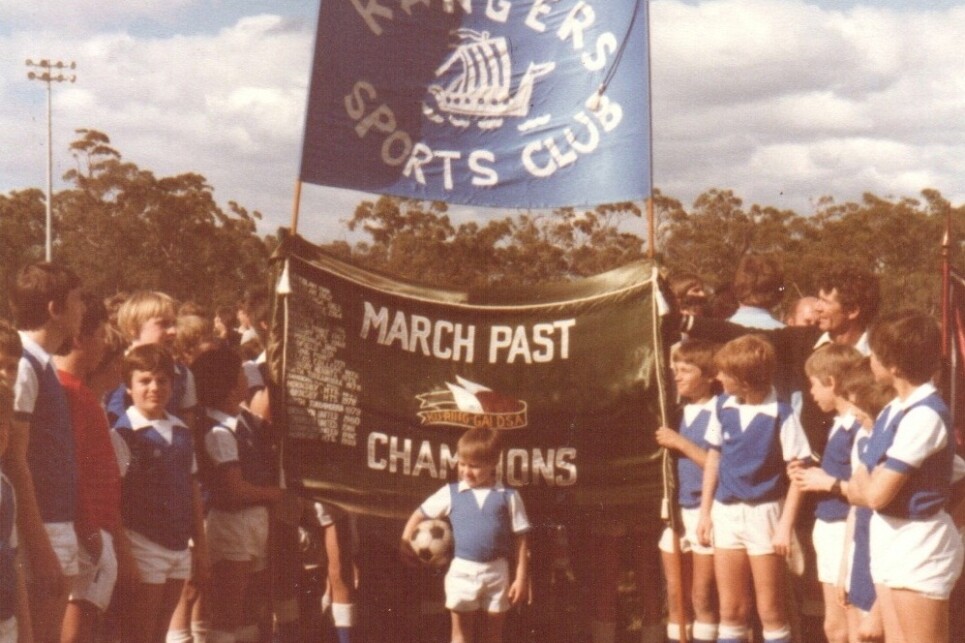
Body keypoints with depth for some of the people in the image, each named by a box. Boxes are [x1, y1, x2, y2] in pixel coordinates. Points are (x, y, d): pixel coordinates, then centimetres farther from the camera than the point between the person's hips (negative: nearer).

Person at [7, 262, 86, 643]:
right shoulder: (23, 365, -13)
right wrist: (39, 545, -20)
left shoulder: (44, 365, 14)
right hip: (38, 530, -9)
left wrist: (60, 538, 14)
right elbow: (15, 461, -18)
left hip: (60, 524, 9)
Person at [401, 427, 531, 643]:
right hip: (462, 571, 1)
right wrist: (406, 540, -2)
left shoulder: (508, 497, -2)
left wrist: (521, 577, -3)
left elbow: (520, 539, 0)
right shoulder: (451, 494, 2)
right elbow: (420, 514, 12)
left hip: (496, 571, 0)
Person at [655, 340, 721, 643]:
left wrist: (681, 443, -17)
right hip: (676, 510, 7)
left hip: (705, 512, -7)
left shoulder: (720, 412, -11)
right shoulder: (680, 412, 11)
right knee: (676, 597, 11)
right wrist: (665, 443, 3)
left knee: (702, 598, 2)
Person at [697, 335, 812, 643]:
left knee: (770, 611, 4)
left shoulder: (781, 414, -14)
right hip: (726, 513, 5)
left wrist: (785, 525, -14)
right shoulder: (724, 407, 1)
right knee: (730, 610, 11)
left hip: (764, 514, -5)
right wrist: (705, 511, 9)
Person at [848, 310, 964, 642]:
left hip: (918, 546, -9)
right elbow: (857, 489, 10)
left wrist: (866, 481, -1)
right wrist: (869, 481, -11)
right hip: (890, 542, 9)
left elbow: (876, 493, -22)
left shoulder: (924, 415, -20)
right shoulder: (894, 410, 9)